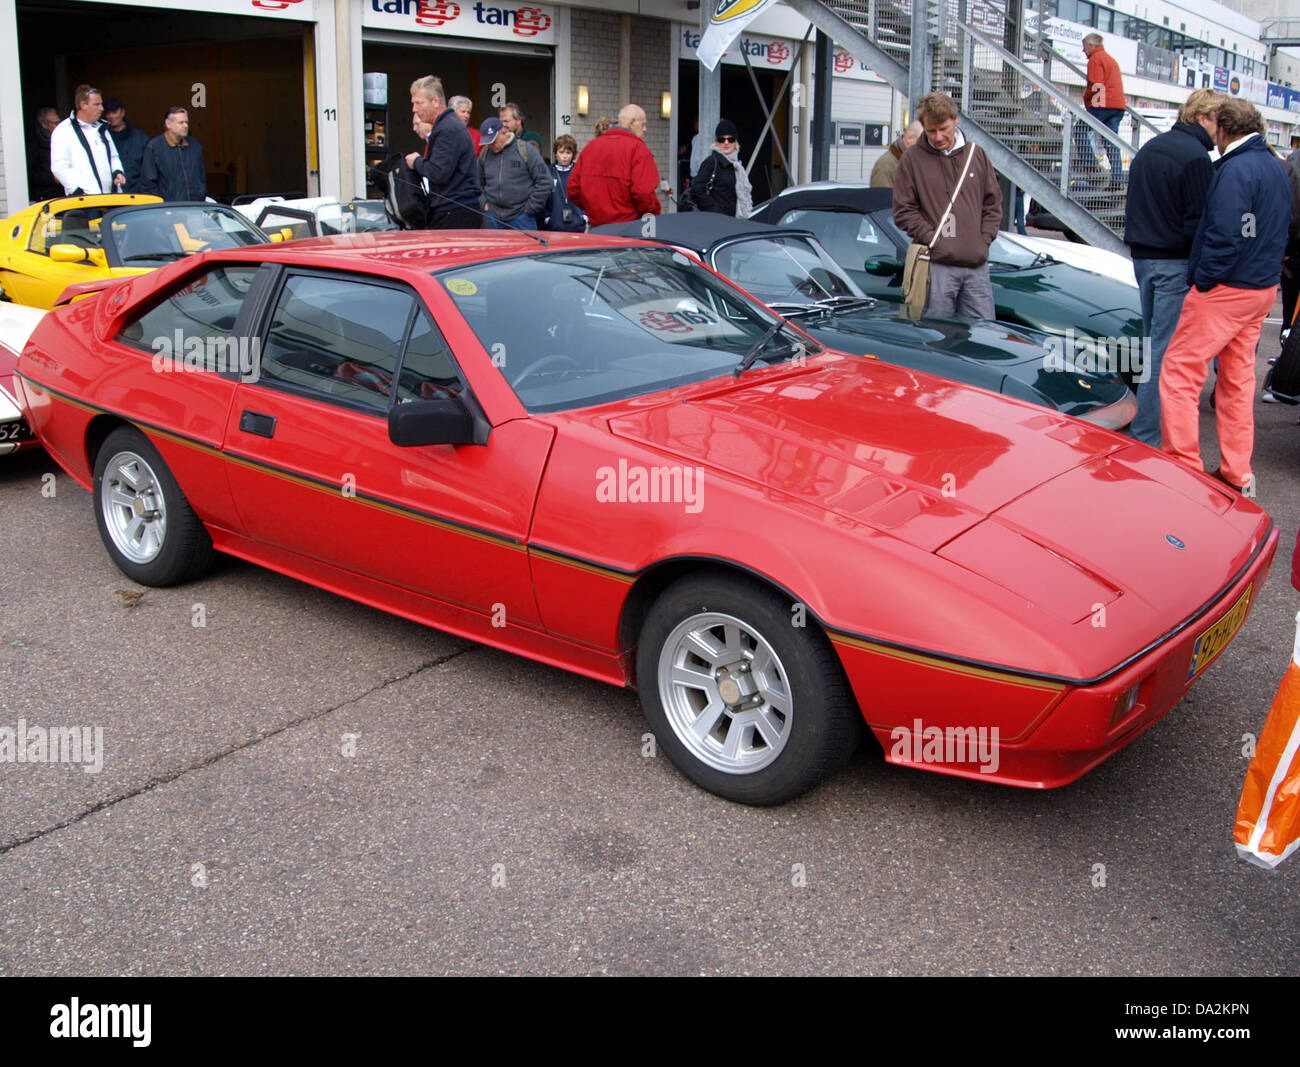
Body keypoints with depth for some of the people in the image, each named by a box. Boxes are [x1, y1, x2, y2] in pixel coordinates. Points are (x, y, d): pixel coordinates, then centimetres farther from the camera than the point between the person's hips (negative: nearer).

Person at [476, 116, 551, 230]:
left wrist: (531, 208, -7)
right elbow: (478, 182, 24)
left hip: (522, 217, -4)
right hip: (494, 217, 4)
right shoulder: (484, 153, 10)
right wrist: (484, 203, 9)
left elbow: (544, 181, -5)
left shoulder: (526, 150, -4)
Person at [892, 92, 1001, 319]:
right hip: (937, 265, -4)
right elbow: (903, 211, 0)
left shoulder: (975, 154, 11)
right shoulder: (912, 159, 1)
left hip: (977, 265, 4)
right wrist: (933, 240, -9)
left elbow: (993, 202, 17)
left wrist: (984, 239, 3)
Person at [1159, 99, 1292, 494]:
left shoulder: (1236, 169, -15)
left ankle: (1184, 466, -5)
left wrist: (1203, 280, -15)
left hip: (1225, 290, -9)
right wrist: (1267, 273, 17)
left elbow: (1225, 235, -23)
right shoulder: (1277, 170, 15)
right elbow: (1279, 232, 19)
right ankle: (1237, 474, 19)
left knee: (1179, 372, -4)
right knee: (1238, 379, 14)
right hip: (1263, 288, 9)